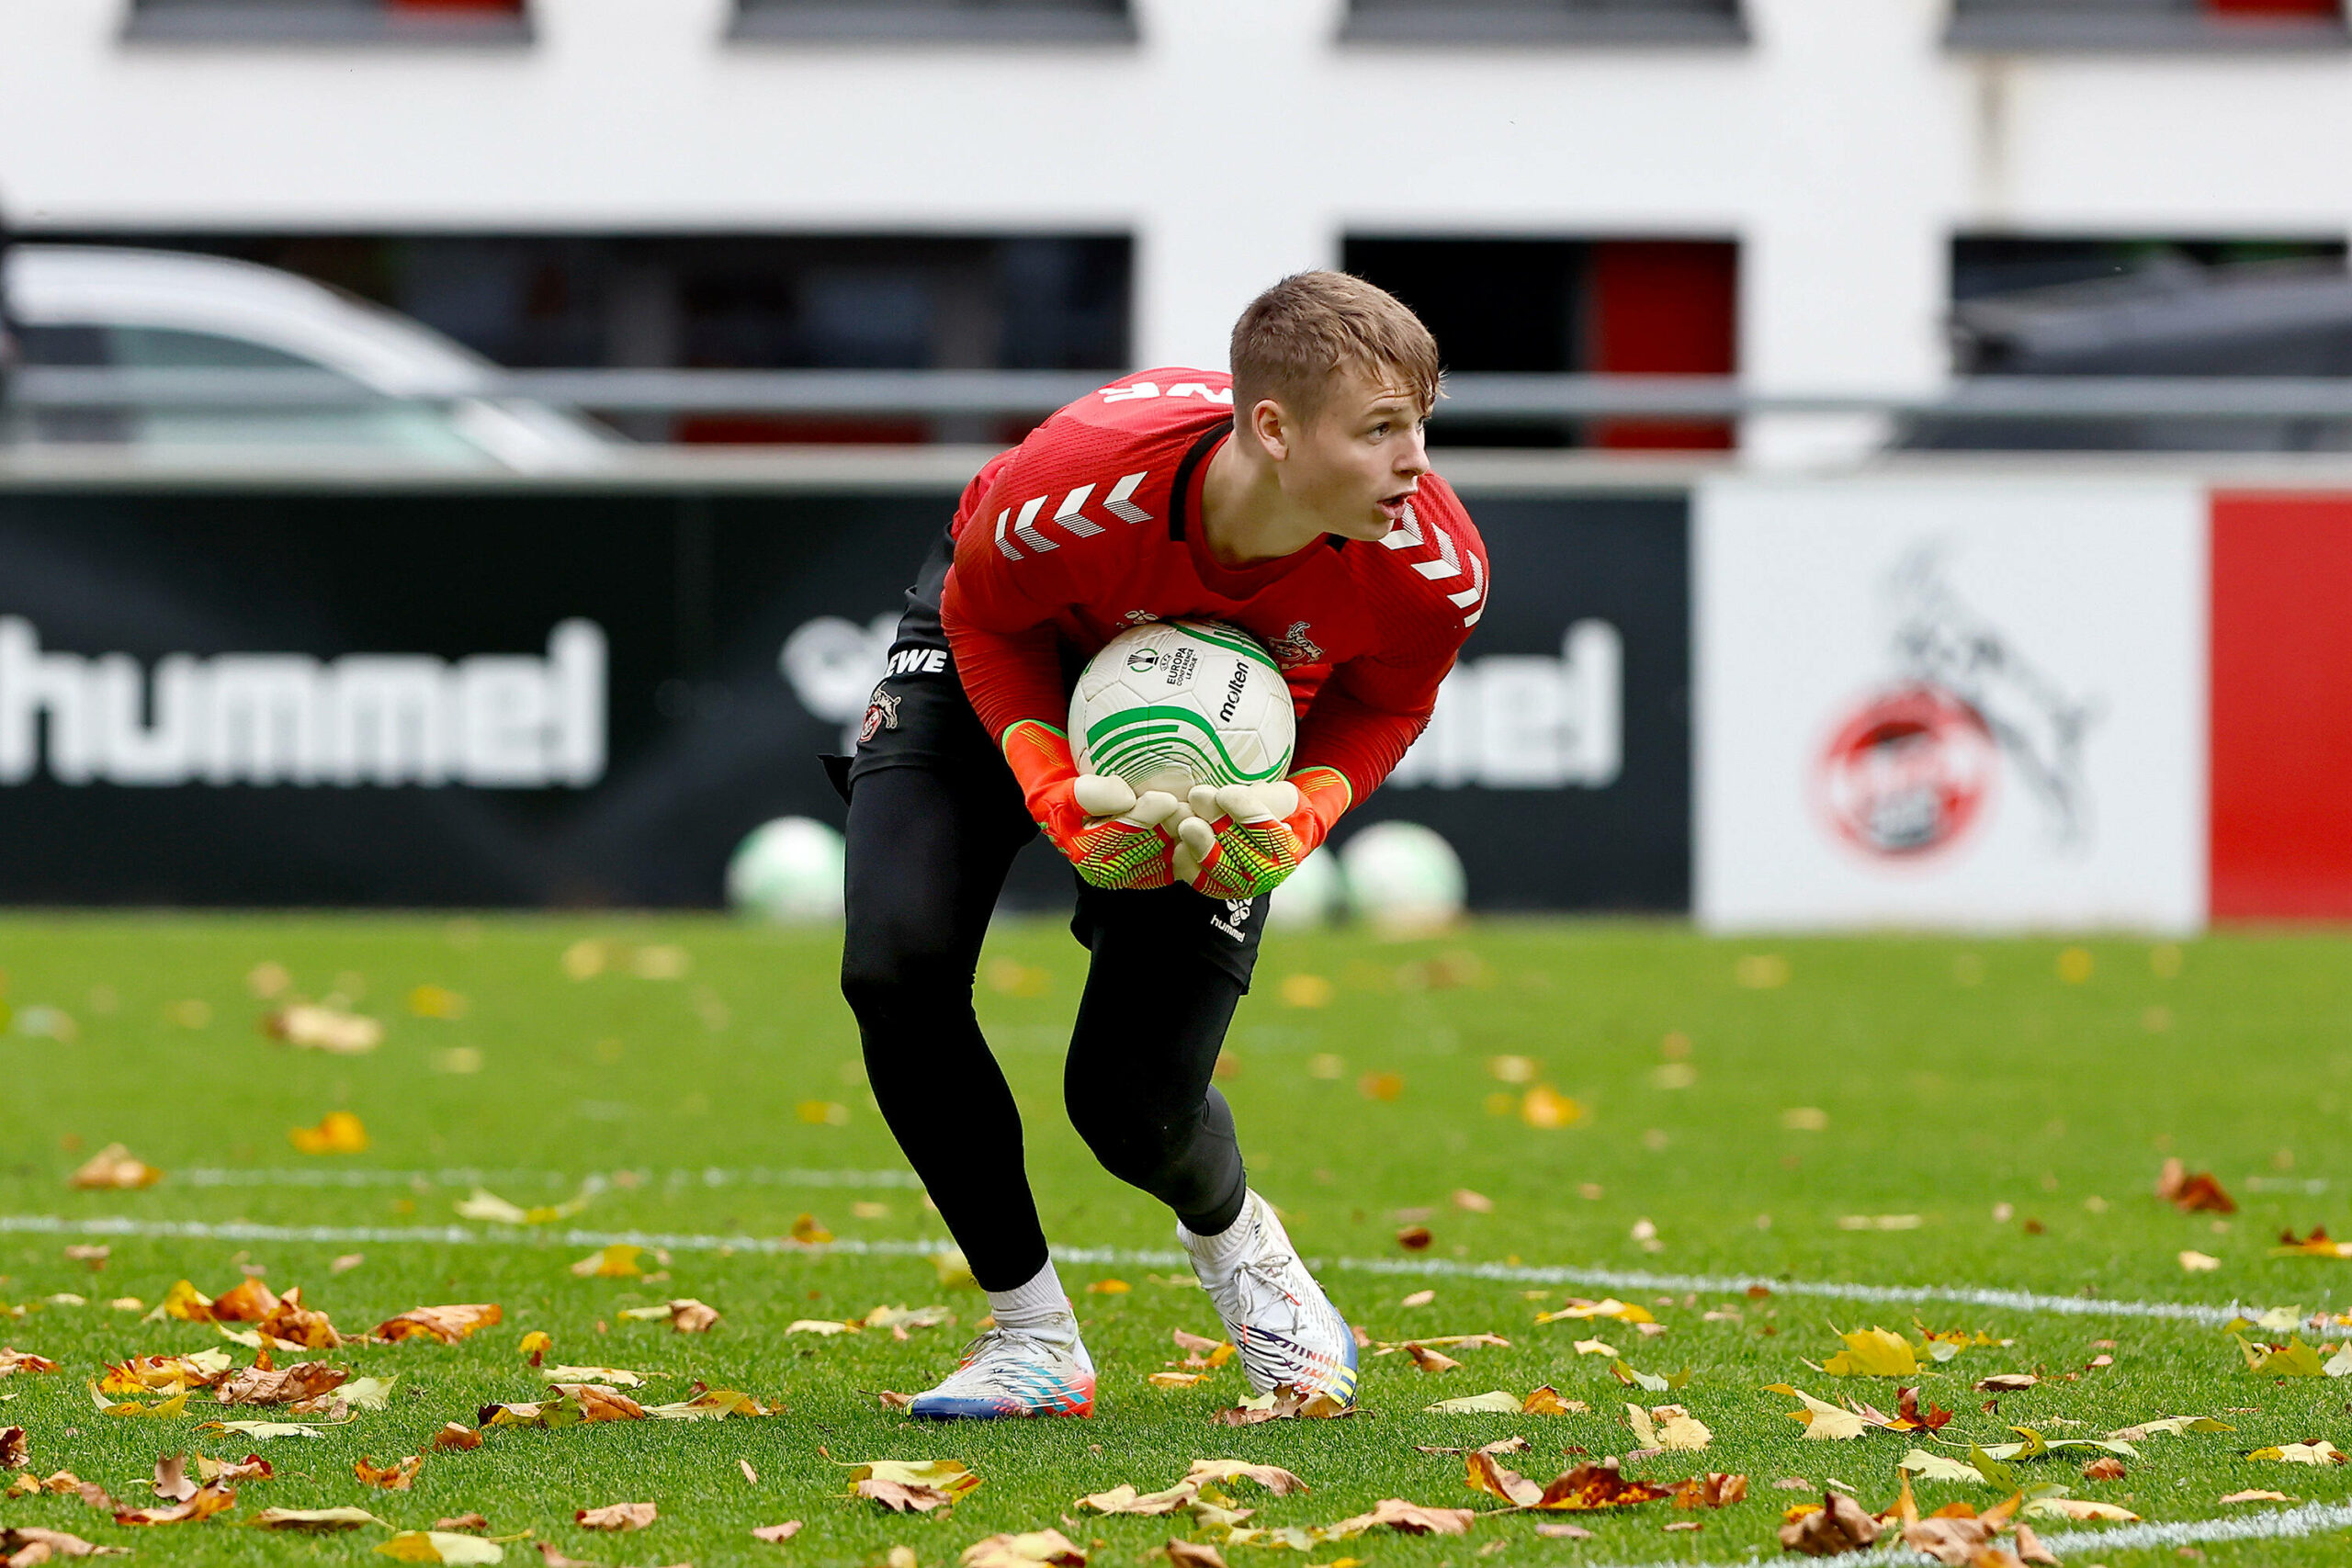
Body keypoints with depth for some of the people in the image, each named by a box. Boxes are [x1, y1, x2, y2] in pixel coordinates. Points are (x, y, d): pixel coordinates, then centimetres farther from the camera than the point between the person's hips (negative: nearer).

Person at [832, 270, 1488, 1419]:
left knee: (1134, 1106, -11)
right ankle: (1032, 1331, 0)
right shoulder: (1077, 484, -42)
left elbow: (1383, 707, -10)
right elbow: (986, 621, -18)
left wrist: (1300, 817, -30)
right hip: (1022, 669, -1)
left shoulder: (1429, 566, -34)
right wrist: (1059, 796, -32)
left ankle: (1233, 1238, 30)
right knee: (895, 968, -22)